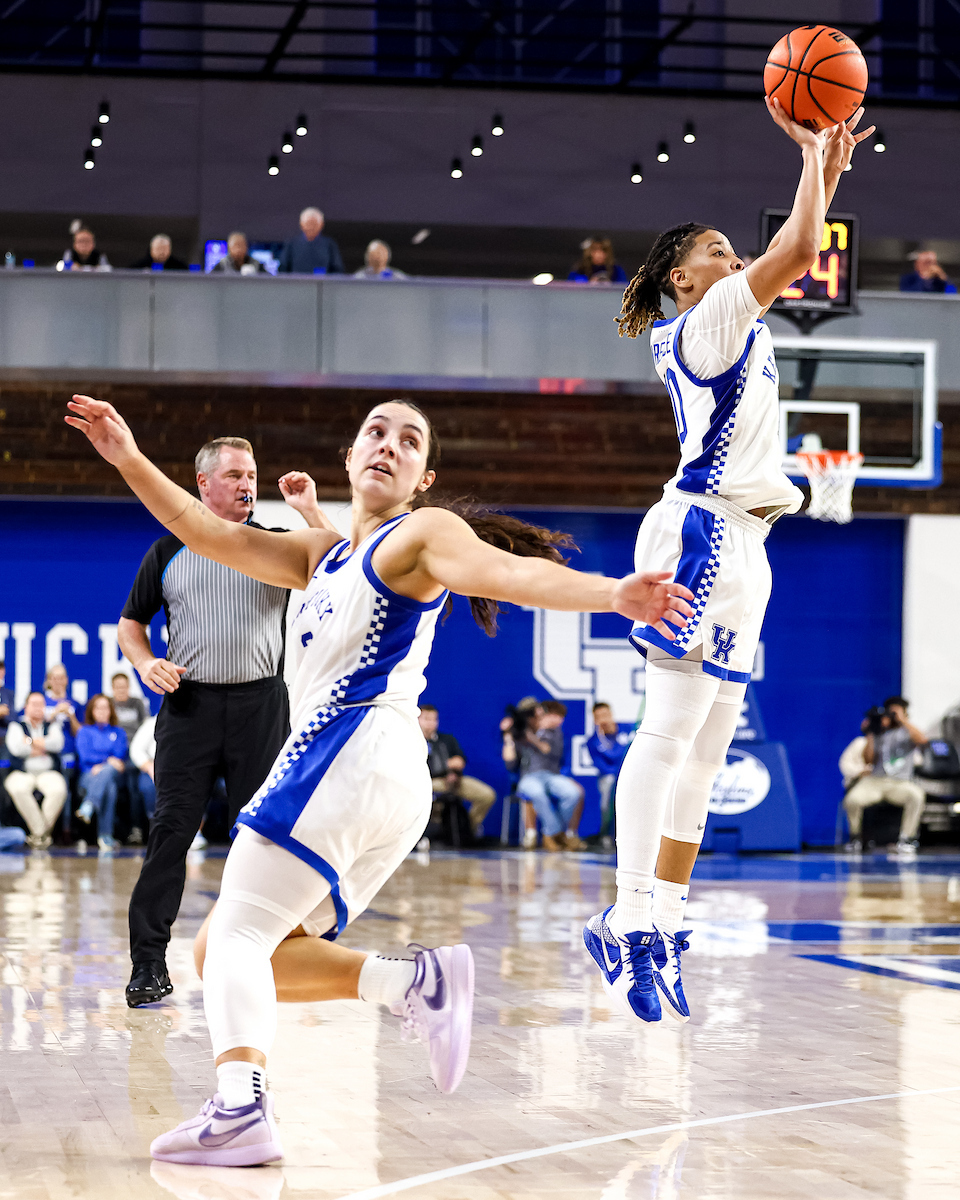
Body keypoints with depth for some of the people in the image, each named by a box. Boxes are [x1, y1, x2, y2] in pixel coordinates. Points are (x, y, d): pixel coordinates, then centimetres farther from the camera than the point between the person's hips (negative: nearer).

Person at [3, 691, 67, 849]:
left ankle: (38, 832, -21)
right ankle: (41, 830, -27)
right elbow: (16, 748, -6)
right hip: (22, 773, -1)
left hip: (48, 772, 1)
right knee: (18, 789, -38)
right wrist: (43, 746, 0)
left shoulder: (52, 726, 19)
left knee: (58, 790, -35)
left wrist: (30, 741, -4)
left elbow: (57, 743, -4)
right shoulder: (16, 726, 15)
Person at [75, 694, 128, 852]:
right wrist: (108, 760, -7)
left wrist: (101, 766, -9)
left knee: (107, 771, -40)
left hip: (113, 774, 1)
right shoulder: (84, 731, 22)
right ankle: (105, 835, -52)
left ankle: (88, 806, -59)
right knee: (109, 788, -38)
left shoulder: (118, 732, 26)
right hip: (89, 775, -1)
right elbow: (85, 756, 5)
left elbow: (120, 756, 8)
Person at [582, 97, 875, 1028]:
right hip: (704, 531, -10)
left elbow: (795, 256, 33)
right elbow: (798, 252, -11)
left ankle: (658, 923, 3)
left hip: (741, 547, 10)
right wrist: (812, 159, 2)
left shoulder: (733, 326, 23)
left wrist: (828, 168, 25)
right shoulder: (707, 319, -2)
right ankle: (631, 917, -21)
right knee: (672, 727, -16)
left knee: (705, 749, 4)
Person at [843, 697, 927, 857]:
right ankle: (855, 836, -2)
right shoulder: (879, 733, 13)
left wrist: (903, 721, -11)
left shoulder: (907, 733, 11)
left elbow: (922, 740, -14)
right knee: (852, 799, -30)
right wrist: (870, 735, -2)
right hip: (874, 781, 0)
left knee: (917, 795, -35)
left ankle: (905, 840, -22)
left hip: (900, 783, 0)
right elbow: (868, 760, 3)